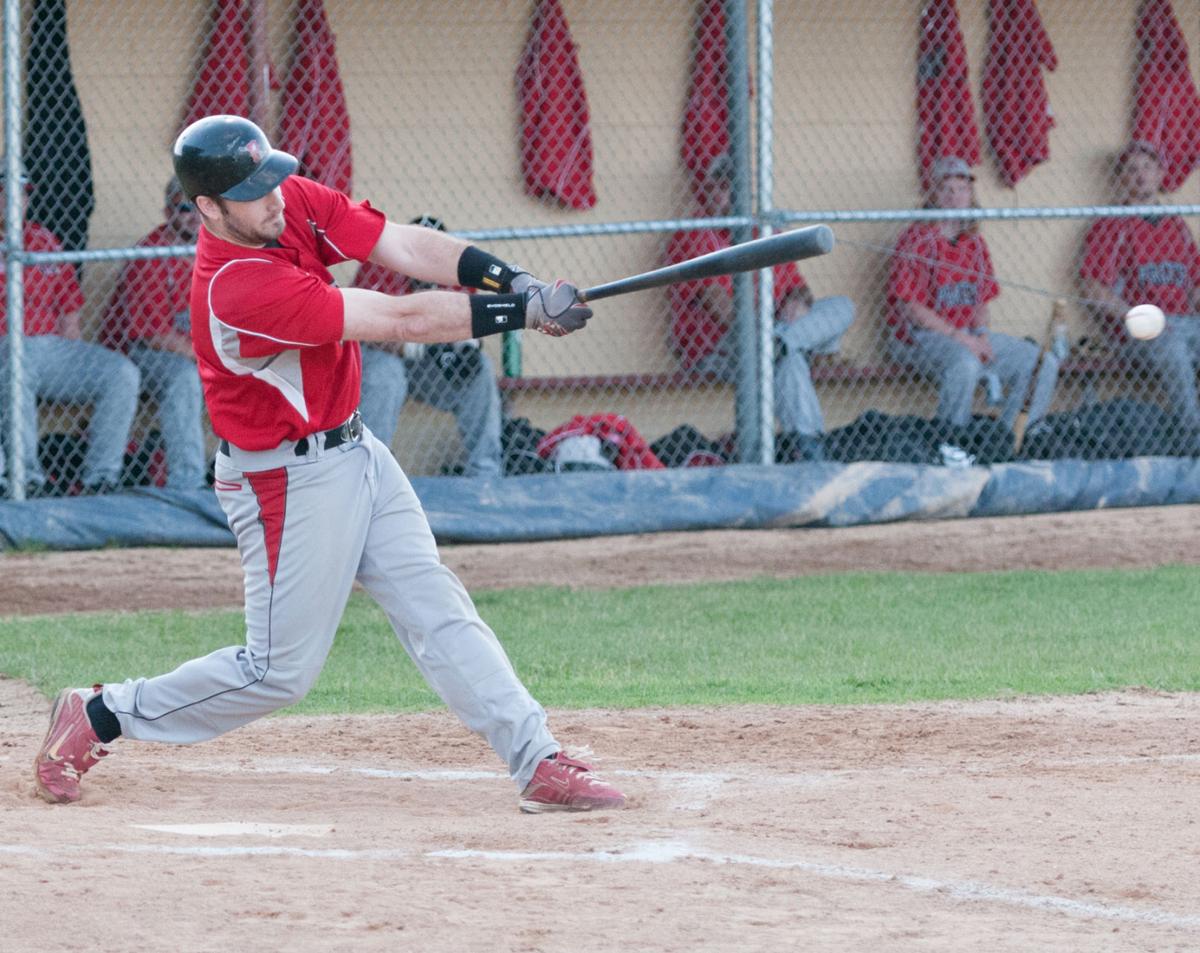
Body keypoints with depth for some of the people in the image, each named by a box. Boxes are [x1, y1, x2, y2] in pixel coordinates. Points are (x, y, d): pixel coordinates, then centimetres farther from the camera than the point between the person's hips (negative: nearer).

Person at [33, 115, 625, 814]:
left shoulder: (297, 202, -5)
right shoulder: (236, 287, -30)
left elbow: (406, 247, -11)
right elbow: (402, 321, -29)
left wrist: (516, 283, -25)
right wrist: (523, 313, -26)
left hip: (353, 450, 8)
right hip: (289, 481, -8)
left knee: (439, 613, 5)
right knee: (281, 669, 2)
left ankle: (541, 764, 5)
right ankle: (97, 718, 15)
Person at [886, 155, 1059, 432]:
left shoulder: (975, 243, 13)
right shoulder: (917, 239, -9)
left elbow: (981, 302, 16)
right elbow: (909, 308, -15)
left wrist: (981, 335, -7)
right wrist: (960, 337, -20)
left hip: (968, 334, 7)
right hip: (918, 336, -7)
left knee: (1043, 364, -6)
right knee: (965, 363, -39)